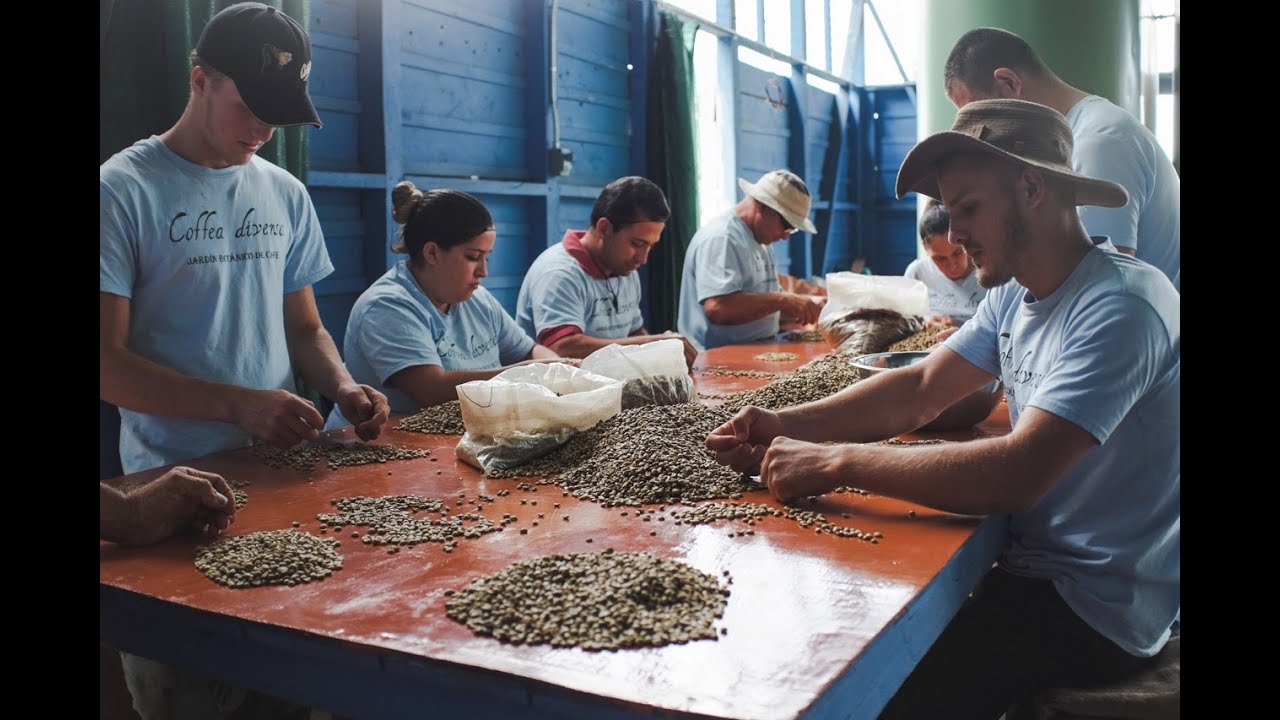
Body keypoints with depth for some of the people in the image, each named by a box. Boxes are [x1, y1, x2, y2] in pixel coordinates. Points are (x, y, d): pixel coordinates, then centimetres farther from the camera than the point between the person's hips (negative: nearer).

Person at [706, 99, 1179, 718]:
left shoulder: (1120, 307, -23)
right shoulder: (1015, 295, 7)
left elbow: (1018, 475, -33)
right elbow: (922, 389, 4)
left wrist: (837, 462, -30)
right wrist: (788, 425, -10)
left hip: (1098, 609, -8)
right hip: (1033, 561, 8)